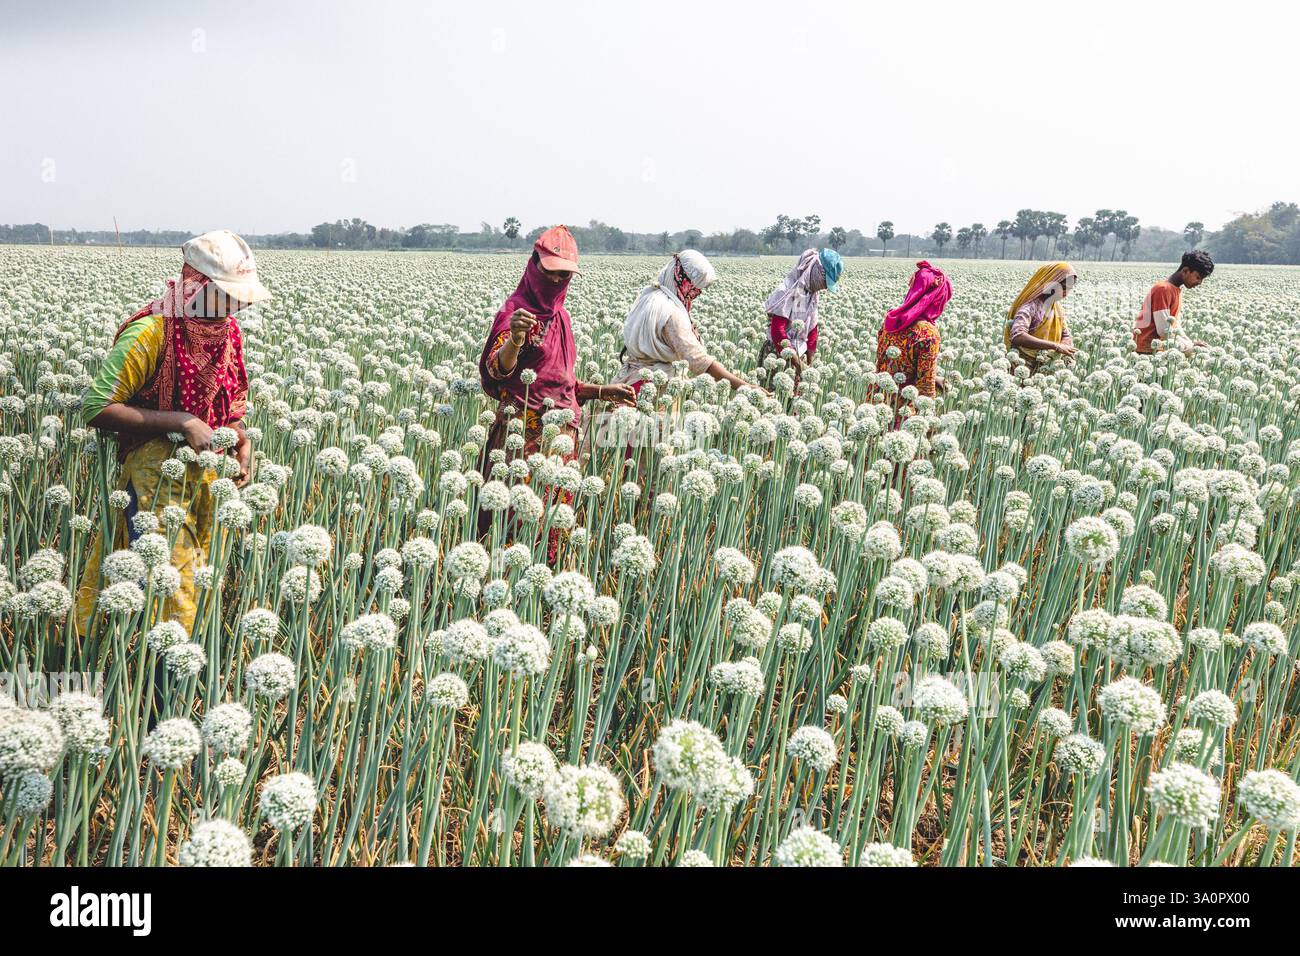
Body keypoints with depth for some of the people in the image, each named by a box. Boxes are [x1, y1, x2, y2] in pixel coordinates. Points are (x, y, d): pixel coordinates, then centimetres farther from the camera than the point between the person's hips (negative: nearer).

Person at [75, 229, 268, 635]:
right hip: (155, 476, -7)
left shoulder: (227, 329, 6)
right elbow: (96, 408, -20)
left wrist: (240, 439, -1)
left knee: (195, 579, 14)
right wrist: (181, 423, -24)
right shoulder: (151, 333, -18)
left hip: (207, 476, 7)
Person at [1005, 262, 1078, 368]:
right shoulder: (1030, 306, -14)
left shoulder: (1058, 307, 10)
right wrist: (1055, 346, -31)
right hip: (1027, 363, -7)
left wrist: (1065, 346, -6)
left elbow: (1066, 336, 19)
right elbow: (1017, 337, -29)